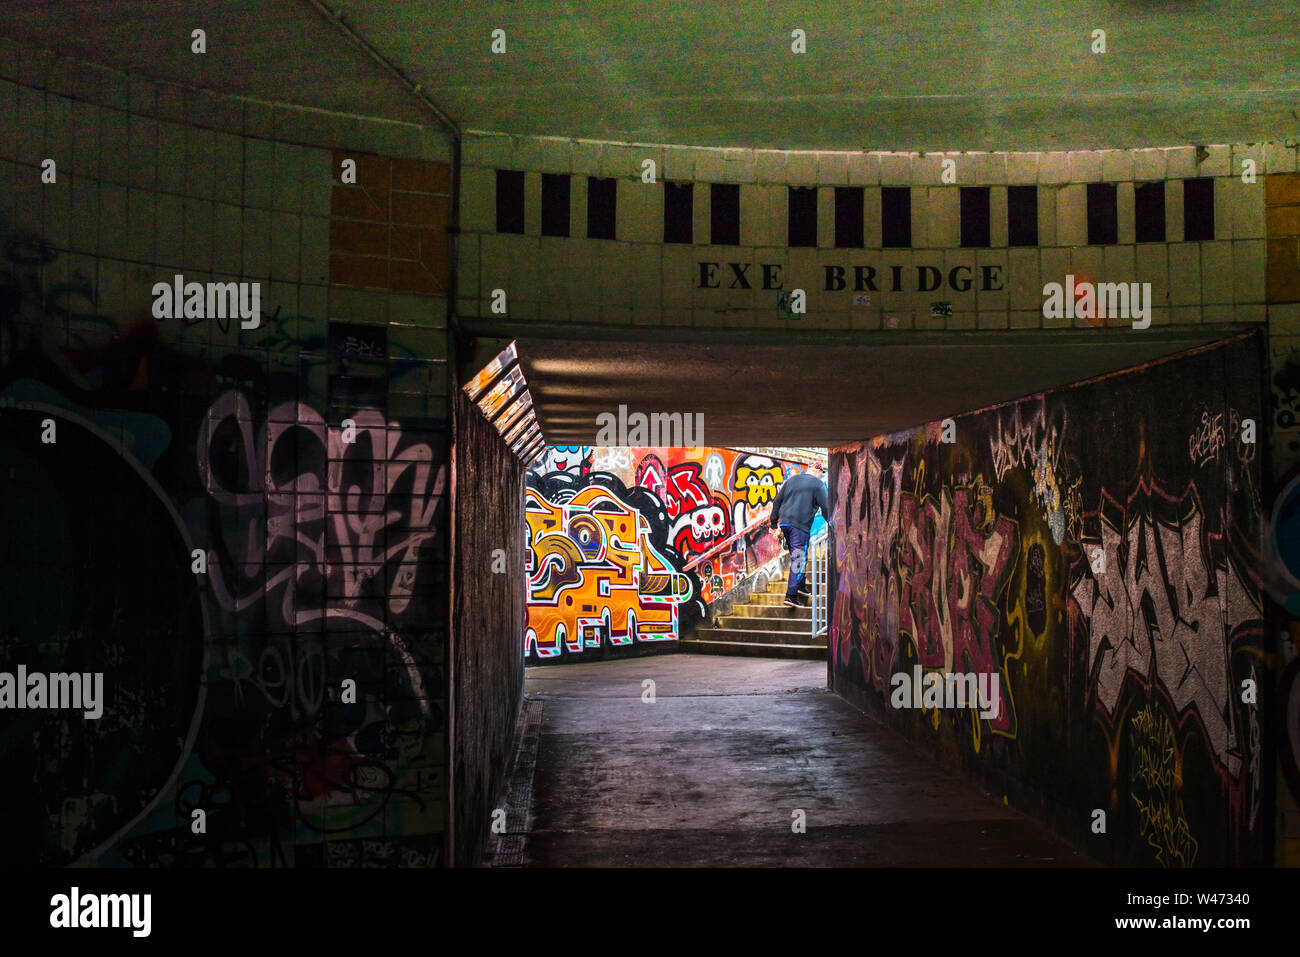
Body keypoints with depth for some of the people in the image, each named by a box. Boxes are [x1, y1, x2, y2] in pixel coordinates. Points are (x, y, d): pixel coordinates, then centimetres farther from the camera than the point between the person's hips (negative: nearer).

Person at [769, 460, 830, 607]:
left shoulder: (791, 480, 17)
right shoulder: (818, 484, -1)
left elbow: (777, 501, 19)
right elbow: (825, 506, -3)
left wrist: (773, 520, 24)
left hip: (785, 522, 7)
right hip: (801, 524, -7)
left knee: (796, 556, 19)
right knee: (799, 559, -7)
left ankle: (800, 586, 26)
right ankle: (791, 595, -13)